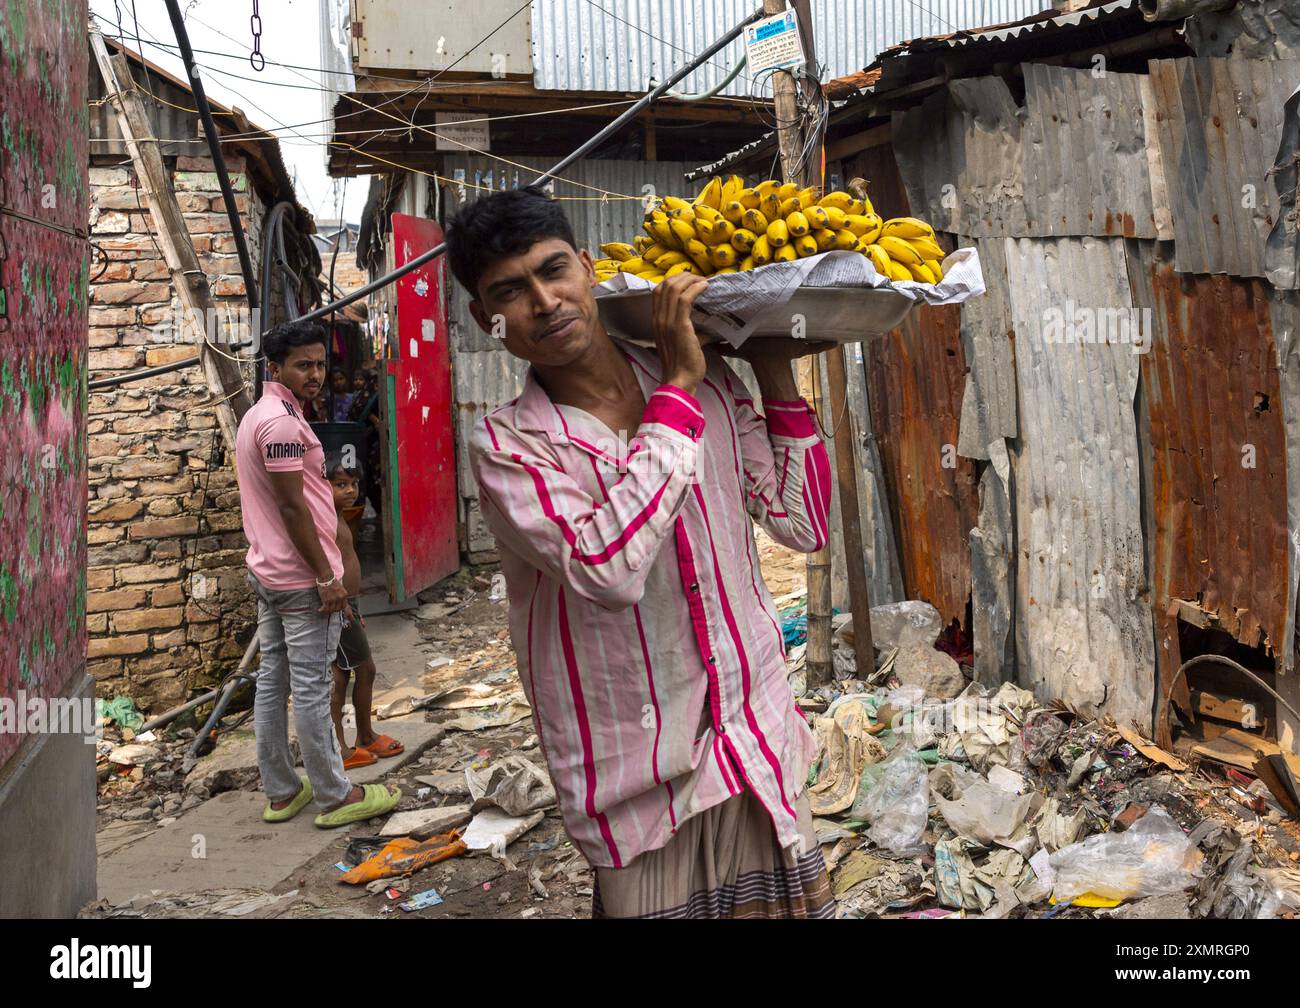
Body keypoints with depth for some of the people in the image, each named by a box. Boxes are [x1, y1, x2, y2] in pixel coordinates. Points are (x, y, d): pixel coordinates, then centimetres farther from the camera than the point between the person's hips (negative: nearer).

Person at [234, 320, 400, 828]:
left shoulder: (257, 416, 16)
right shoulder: (282, 421, -17)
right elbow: (292, 506, -21)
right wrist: (327, 578, -18)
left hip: (268, 573, 10)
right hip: (302, 577, -10)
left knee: (273, 682, 13)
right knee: (311, 688, -3)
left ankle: (281, 792, 22)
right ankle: (334, 797, 7)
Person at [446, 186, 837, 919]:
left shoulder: (709, 382, 2)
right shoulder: (506, 444, -10)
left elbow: (803, 524, 6)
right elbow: (608, 568, -29)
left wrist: (776, 374, 1)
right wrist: (679, 389, -22)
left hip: (762, 752, 4)